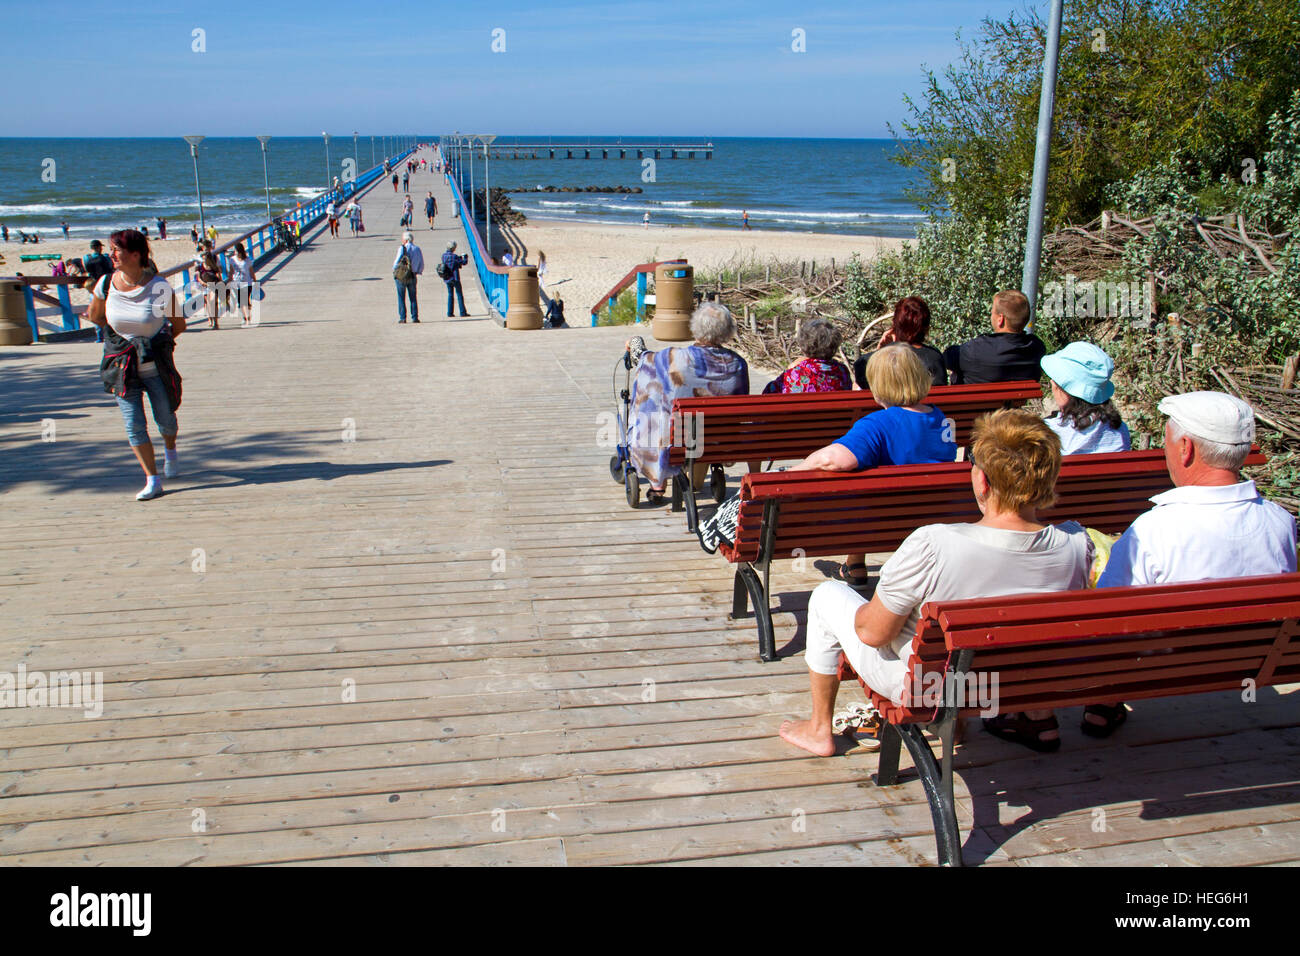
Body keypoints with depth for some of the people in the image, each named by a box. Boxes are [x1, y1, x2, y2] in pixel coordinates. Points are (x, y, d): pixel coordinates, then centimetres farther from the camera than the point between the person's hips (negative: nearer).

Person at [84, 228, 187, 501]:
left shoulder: (159, 287, -15)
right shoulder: (106, 284, -5)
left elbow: (179, 324, -2)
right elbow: (94, 316, 13)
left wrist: (158, 342, 4)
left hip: (156, 365, -2)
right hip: (122, 364, 2)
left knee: (165, 419, 11)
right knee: (134, 426, -3)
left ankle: (170, 453, 45)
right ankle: (152, 480, 6)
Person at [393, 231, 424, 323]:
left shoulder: (402, 248, -9)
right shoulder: (417, 249, 5)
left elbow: (398, 260, -17)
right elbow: (422, 265, 6)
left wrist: (394, 269, 0)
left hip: (401, 276, -3)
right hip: (412, 277, 3)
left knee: (401, 298, 4)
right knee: (413, 298, 11)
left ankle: (402, 318, 1)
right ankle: (415, 317, 6)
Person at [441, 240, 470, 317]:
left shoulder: (443, 255, 3)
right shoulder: (454, 256, -16)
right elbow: (464, 262, -8)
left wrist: (459, 258, 20)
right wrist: (465, 257, 14)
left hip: (447, 279, 6)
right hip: (455, 278, -6)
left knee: (450, 294, 13)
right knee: (459, 294, 2)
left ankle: (449, 313, 10)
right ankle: (462, 312, 1)